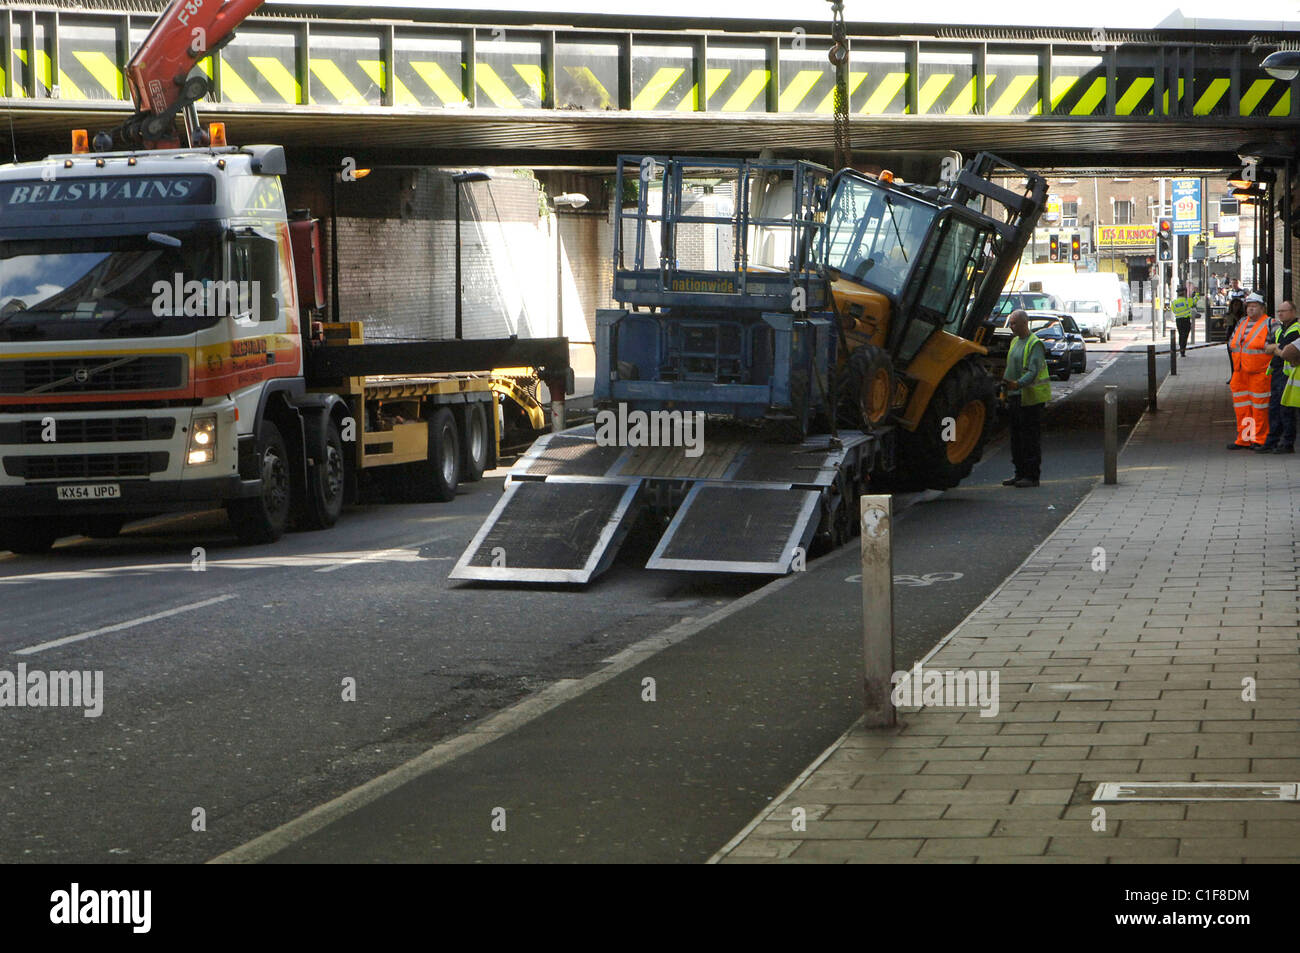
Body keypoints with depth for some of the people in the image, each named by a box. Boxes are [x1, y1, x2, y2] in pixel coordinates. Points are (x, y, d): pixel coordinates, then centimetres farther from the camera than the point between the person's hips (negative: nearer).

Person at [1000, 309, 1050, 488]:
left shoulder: (1035, 344, -13)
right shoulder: (1015, 342, 17)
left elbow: (1033, 372, -24)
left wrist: (1018, 384, -37)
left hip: (1030, 398, -9)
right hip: (1015, 397, 9)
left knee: (1031, 437, -6)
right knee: (1016, 436, 12)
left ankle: (1032, 476, -3)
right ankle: (1020, 473, 20)